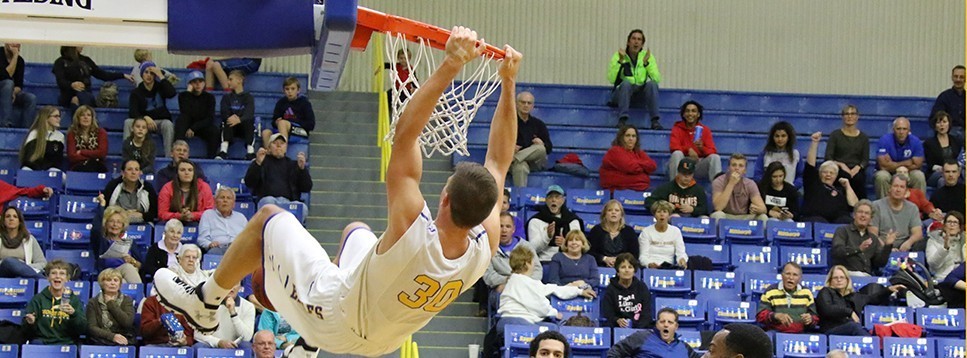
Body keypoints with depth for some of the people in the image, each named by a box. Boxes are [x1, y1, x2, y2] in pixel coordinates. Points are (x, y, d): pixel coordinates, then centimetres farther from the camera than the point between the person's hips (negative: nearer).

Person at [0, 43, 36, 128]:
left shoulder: (20, 60, -1)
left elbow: (19, 85, -1)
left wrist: (14, 92, -23)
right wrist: (15, 56, -27)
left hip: (10, 93, 5)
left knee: (31, 98, -19)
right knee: (8, 83, -35)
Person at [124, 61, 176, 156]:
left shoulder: (160, 87, 5)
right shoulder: (136, 92, 3)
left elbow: (172, 94, -18)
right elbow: (132, 113, -10)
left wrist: (161, 76, -17)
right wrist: (145, 118, -31)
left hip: (160, 121, -1)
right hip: (143, 121, 1)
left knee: (168, 124, -35)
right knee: (128, 122, -28)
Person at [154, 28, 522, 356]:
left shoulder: (413, 231, -41)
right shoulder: (484, 249, -27)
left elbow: (405, 134, -41)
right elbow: (498, 163, -13)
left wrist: (450, 66, -42)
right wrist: (508, 85, -9)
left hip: (337, 317, -6)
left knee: (269, 218, 11)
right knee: (356, 231, 34)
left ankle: (204, 302, 30)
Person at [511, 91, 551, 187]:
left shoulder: (538, 124, 17)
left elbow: (549, 148, 13)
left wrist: (542, 144, -12)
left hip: (535, 162, 3)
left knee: (540, 149, -33)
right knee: (521, 168, -41)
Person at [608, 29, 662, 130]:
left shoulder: (647, 56, 4)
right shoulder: (618, 55, -3)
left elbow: (657, 79, -9)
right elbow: (611, 79, -17)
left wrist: (646, 63, -19)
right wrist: (620, 61, -23)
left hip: (640, 95, 2)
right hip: (621, 93, -2)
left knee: (652, 84, -27)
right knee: (626, 83, -34)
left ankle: (655, 121, -30)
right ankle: (622, 120, -40)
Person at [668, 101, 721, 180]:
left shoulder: (705, 130, 4)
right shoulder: (678, 128, 2)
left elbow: (712, 152, -4)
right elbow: (673, 147, -13)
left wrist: (701, 148, -26)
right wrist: (688, 150, -30)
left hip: (699, 164, 1)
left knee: (715, 157, -22)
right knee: (677, 154, -30)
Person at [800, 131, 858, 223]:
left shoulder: (841, 189, 27)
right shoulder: (813, 183, 22)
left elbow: (854, 204, 13)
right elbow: (810, 164, 10)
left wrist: (848, 186, 14)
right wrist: (814, 143, 2)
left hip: (839, 219, 2)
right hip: (815, 217, -2)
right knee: (819, 223, -38)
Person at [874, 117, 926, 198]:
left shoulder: (916, 141, -10)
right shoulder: (885, 140, -18)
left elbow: (917, 165, -12)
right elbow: (884, 166, -25)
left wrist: (894, 166, -16)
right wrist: (905, 163, -15)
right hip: (887, 173, -2)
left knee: (919, 176, -26)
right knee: (882, 176, -34)